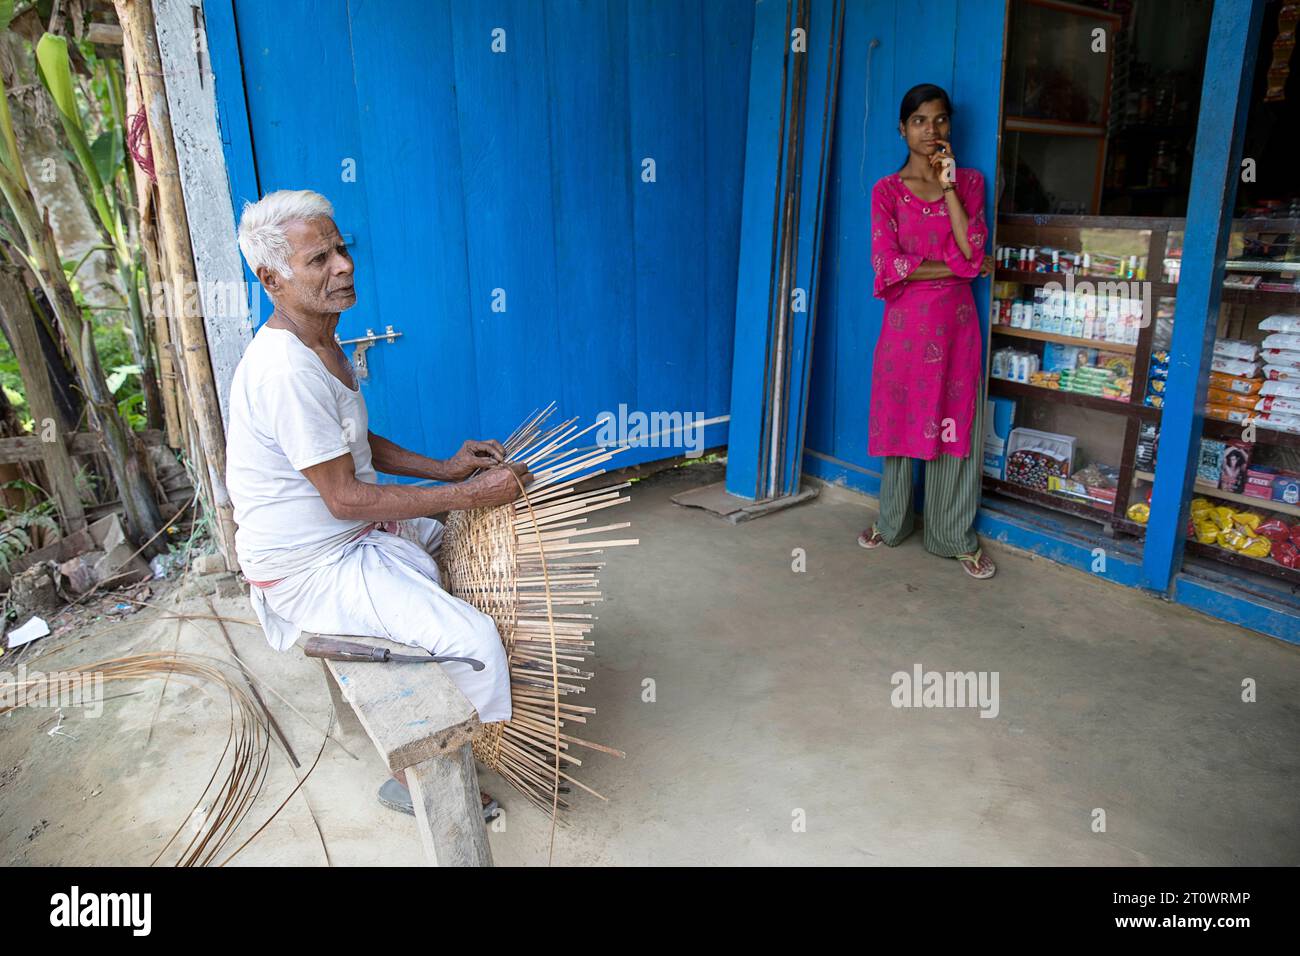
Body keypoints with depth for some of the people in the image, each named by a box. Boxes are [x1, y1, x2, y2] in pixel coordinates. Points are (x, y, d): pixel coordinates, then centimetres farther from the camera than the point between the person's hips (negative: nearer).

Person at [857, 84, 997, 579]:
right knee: (900, 421, 8)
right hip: (905, 321, -1)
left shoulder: (969, 182, 7)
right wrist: (955, 266, -10)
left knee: (956, 424, 4)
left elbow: (972, 251, -8)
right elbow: (887, 265, -10)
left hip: (955, 322, 1)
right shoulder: (887, 190, 2)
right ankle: (892, 521, 25)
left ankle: (957, 535, 16)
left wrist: (949, 186, -10)